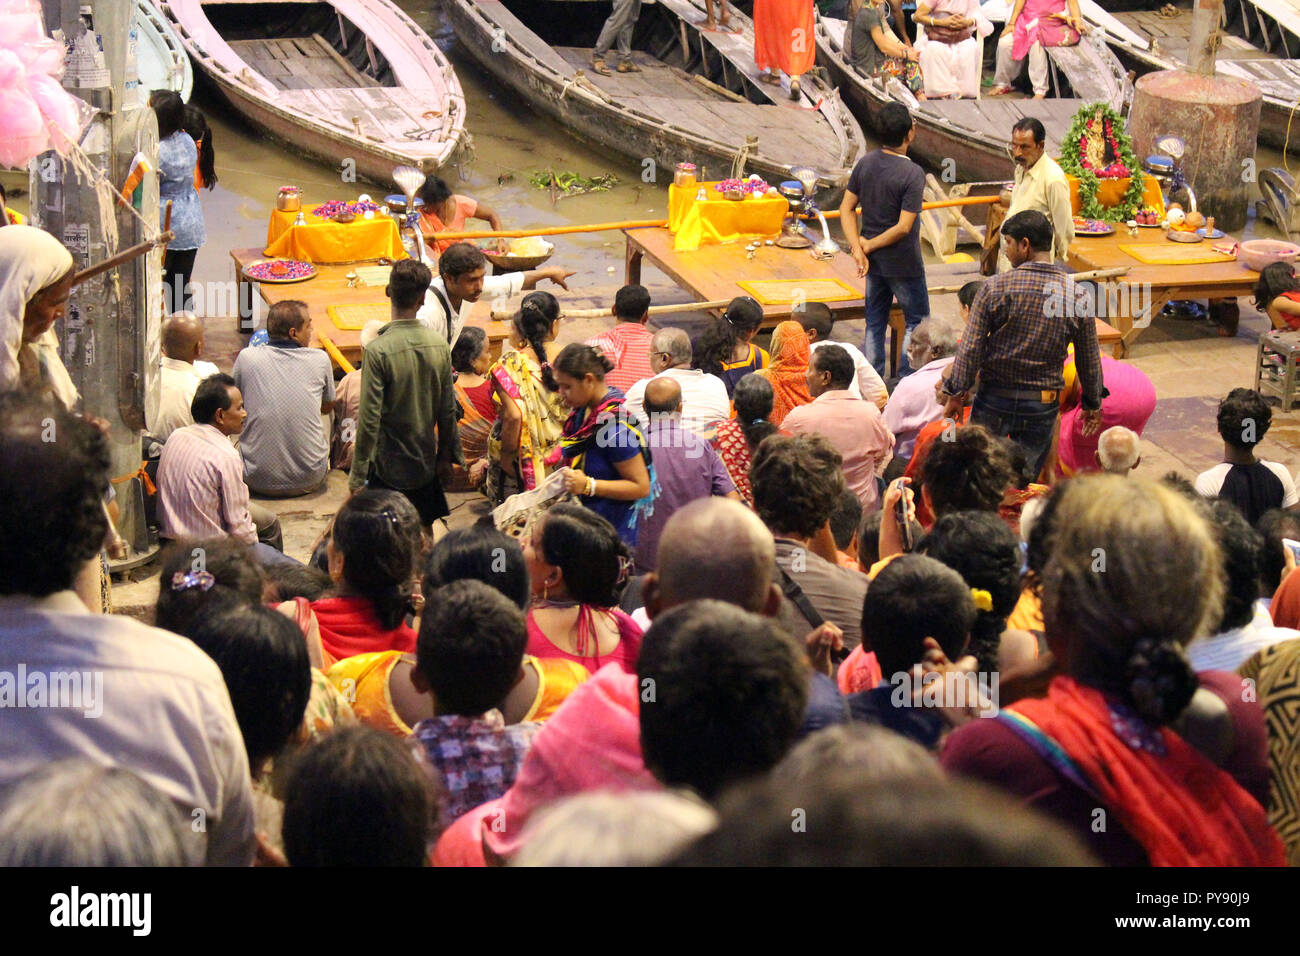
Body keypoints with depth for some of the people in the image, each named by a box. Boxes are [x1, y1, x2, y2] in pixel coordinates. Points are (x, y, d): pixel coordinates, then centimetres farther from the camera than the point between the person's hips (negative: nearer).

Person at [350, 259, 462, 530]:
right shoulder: (439, 345, -5)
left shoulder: (378, 351, -19)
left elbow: (369, 419, -18)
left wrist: (357, 475, -10)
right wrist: (446, 456, 18)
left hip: (388, 468, -5)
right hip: (426, 465, 5)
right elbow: (448, 409, 4)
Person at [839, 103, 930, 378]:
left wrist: (860, 249, -6)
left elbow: (846, 209, -1)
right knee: (916, 322, 10)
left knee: (874, 323, 15)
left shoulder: (865, 164, -2)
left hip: (874, 262, 6)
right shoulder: (913, 174, -20)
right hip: (903, 263, -6)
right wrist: (868, 245, -11)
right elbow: (903, 227, -22)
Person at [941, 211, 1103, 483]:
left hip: (995, 400, -2)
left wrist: (955, 394, 1)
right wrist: (1092, 405, 16)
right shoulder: (1077, 296, -5)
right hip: (1043, 405, 2)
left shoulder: (995, 288, -12)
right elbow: (1089, 360, 3)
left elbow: (970, 350, -10)